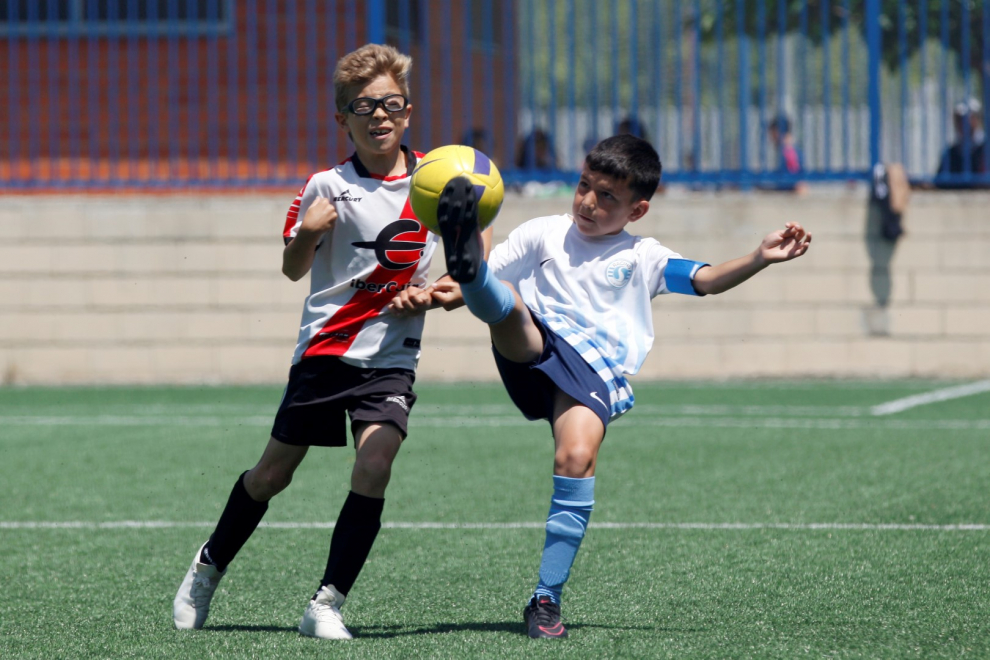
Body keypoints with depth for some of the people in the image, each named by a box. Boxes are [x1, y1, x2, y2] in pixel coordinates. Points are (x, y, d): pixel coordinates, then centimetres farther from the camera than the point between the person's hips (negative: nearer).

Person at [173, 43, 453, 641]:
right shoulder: (328, 188, -5)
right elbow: (294, 270, 4)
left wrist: (430, 294, -6)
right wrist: (306, 233, -17)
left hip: (391, 356, 0)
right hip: (325, 348, 0)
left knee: (374, 466, -19)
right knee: (273, 473, 7)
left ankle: (328, 603, -10)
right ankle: (209, 568, 31)